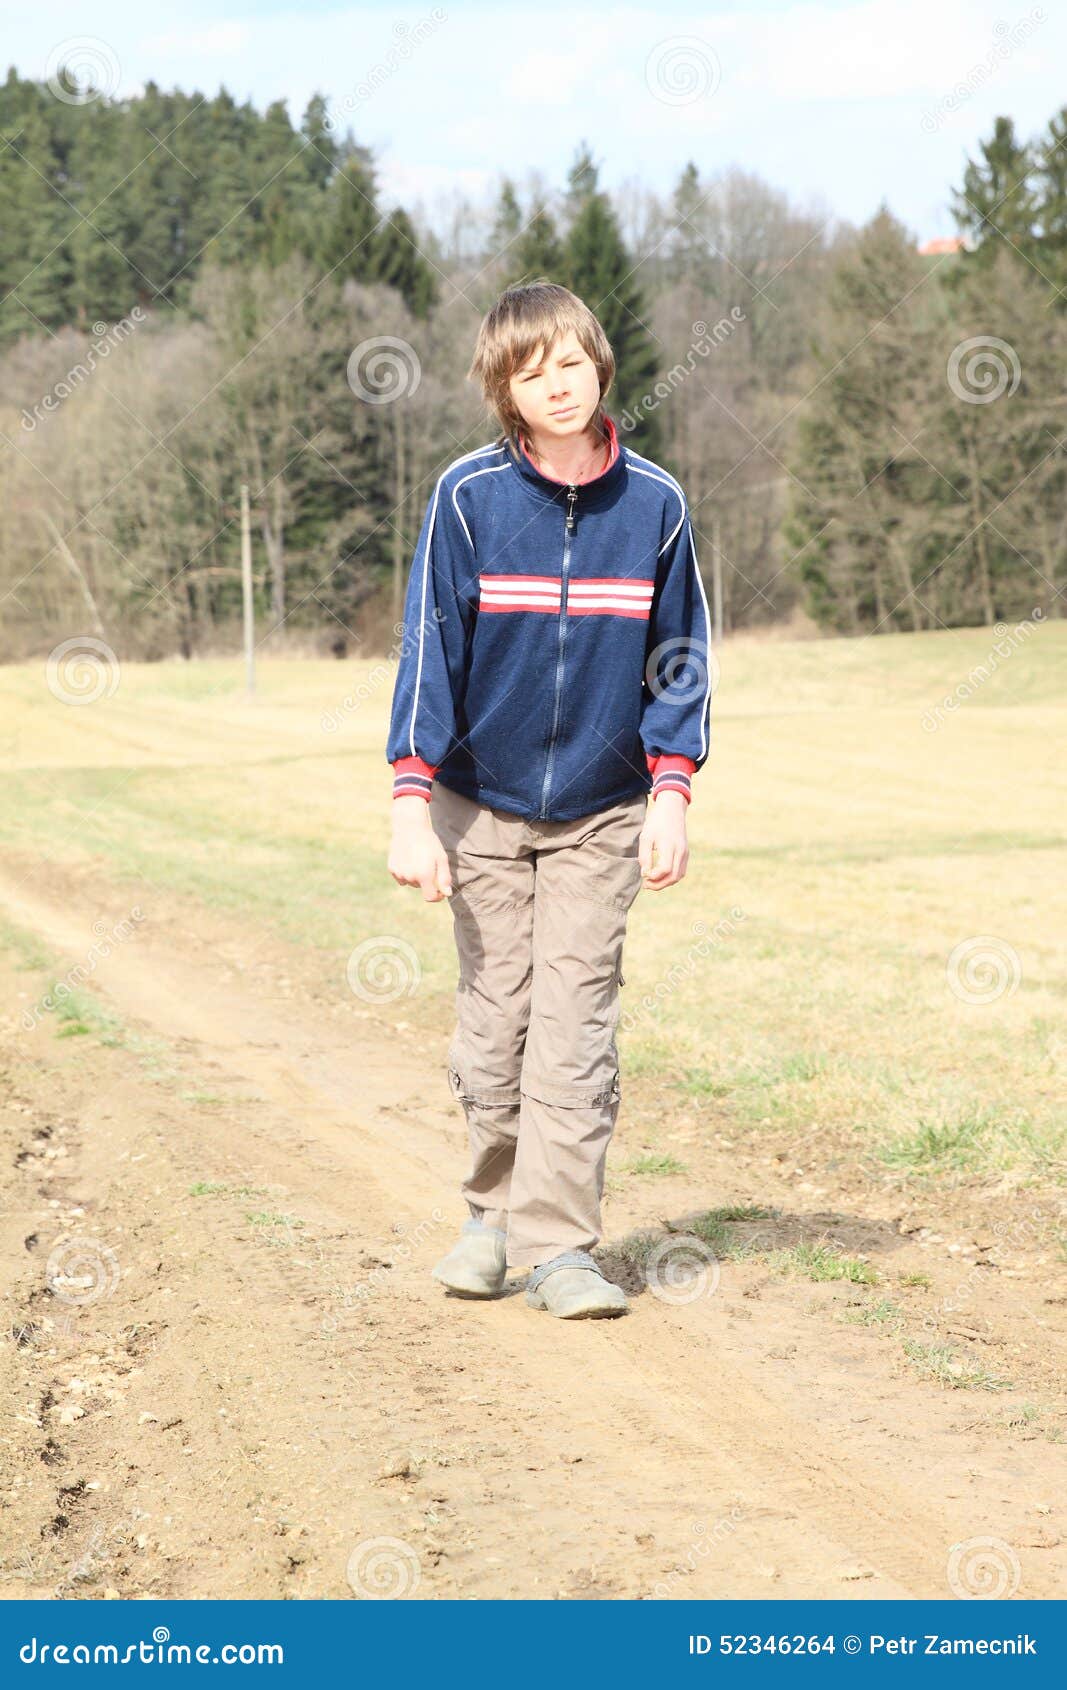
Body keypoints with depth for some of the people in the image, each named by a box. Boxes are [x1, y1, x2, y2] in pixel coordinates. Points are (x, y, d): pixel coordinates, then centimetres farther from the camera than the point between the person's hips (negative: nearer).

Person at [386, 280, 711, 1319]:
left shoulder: (654, 503, -4)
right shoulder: (467, 495, -8)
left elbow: (679, 658, 3)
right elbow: (429, 649, -7)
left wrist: (671, 793, -5)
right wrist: (411, 805, -14)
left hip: (603, 812, 0)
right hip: (482, 803, 0)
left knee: (575, 1025, -5)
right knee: (494, 1020, 6)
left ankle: (559, 1244, -1)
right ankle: (495, 1213, 24)